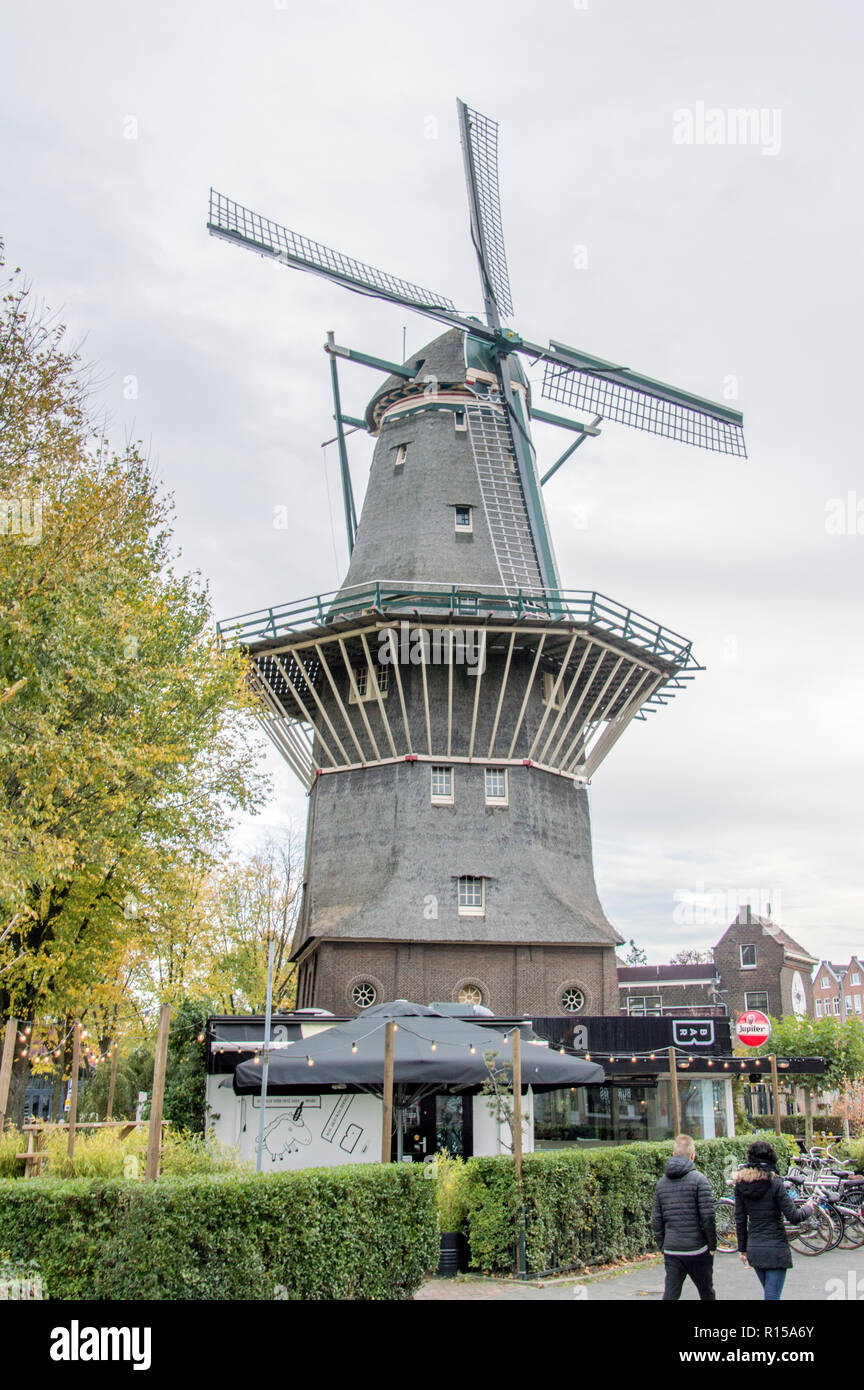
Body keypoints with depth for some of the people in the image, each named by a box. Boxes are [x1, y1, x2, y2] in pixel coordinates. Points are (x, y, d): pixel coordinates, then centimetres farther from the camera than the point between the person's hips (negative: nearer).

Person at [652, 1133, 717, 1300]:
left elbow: (656, 1221, 9)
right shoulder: (699, 1179, -9)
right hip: (697, 1250, -4)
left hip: (671, 1252, 4)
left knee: (669, 1296, 4)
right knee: (707, 1293, 14)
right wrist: (712, 1245, -1)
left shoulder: (662, 1182, 7)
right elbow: (707, 1217, -12)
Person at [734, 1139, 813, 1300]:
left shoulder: (740, 1184, 0)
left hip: (753, 1249, 5)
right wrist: (808, 1209, 7)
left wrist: (742, 1248, 14)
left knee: (770, 1292, 23)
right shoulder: (774, 1184, -14)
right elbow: (793, 1218, -13)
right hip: (775, 1248, -5)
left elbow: (740, 1220, 5)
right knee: (772, 1296, -1)